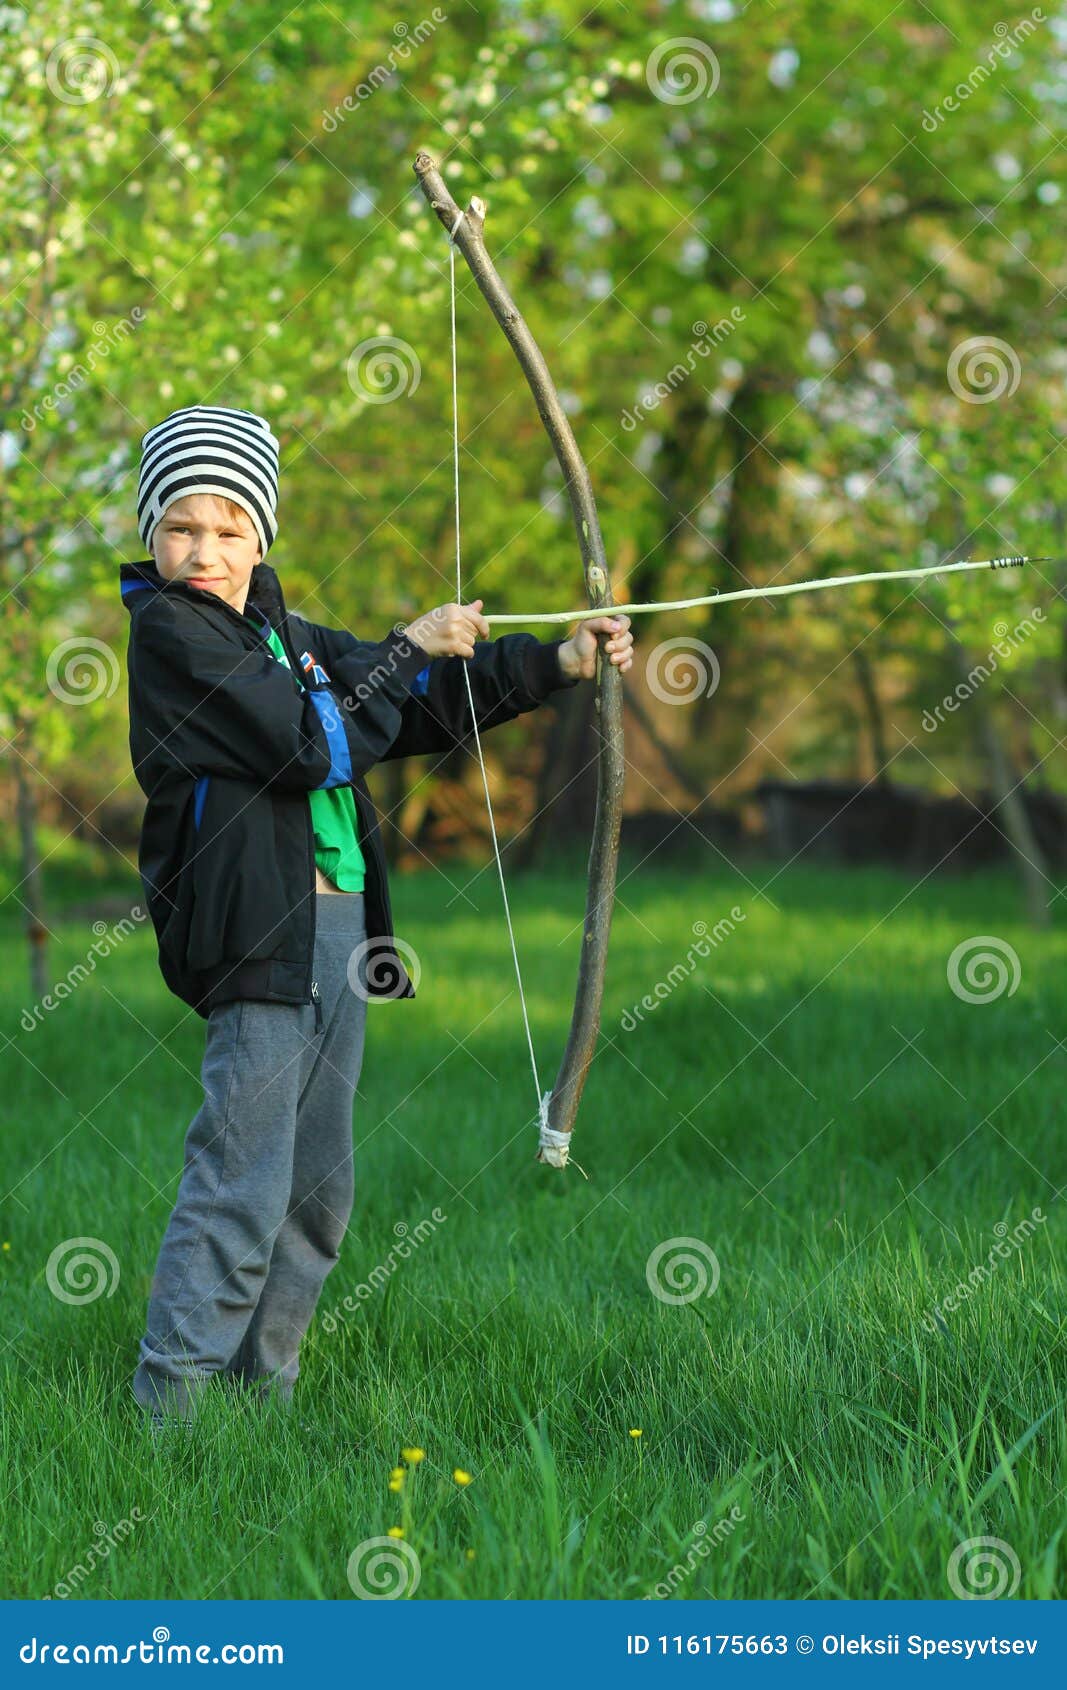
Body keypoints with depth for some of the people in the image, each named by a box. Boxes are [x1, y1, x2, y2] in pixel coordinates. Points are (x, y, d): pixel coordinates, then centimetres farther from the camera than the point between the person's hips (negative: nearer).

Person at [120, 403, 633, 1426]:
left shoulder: (283, 635, 17)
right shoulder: (169, 631, -8)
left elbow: (419, 707, 25)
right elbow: (314, 743, -16)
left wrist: (561, 663, 18)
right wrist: (410, 648, -5)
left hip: (335, 929, 9)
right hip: (262, 934, -9)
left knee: (317, 1187, 12)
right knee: (240, 1182, -13)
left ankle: (259, 1388, 21)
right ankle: (166, 1409, -8)